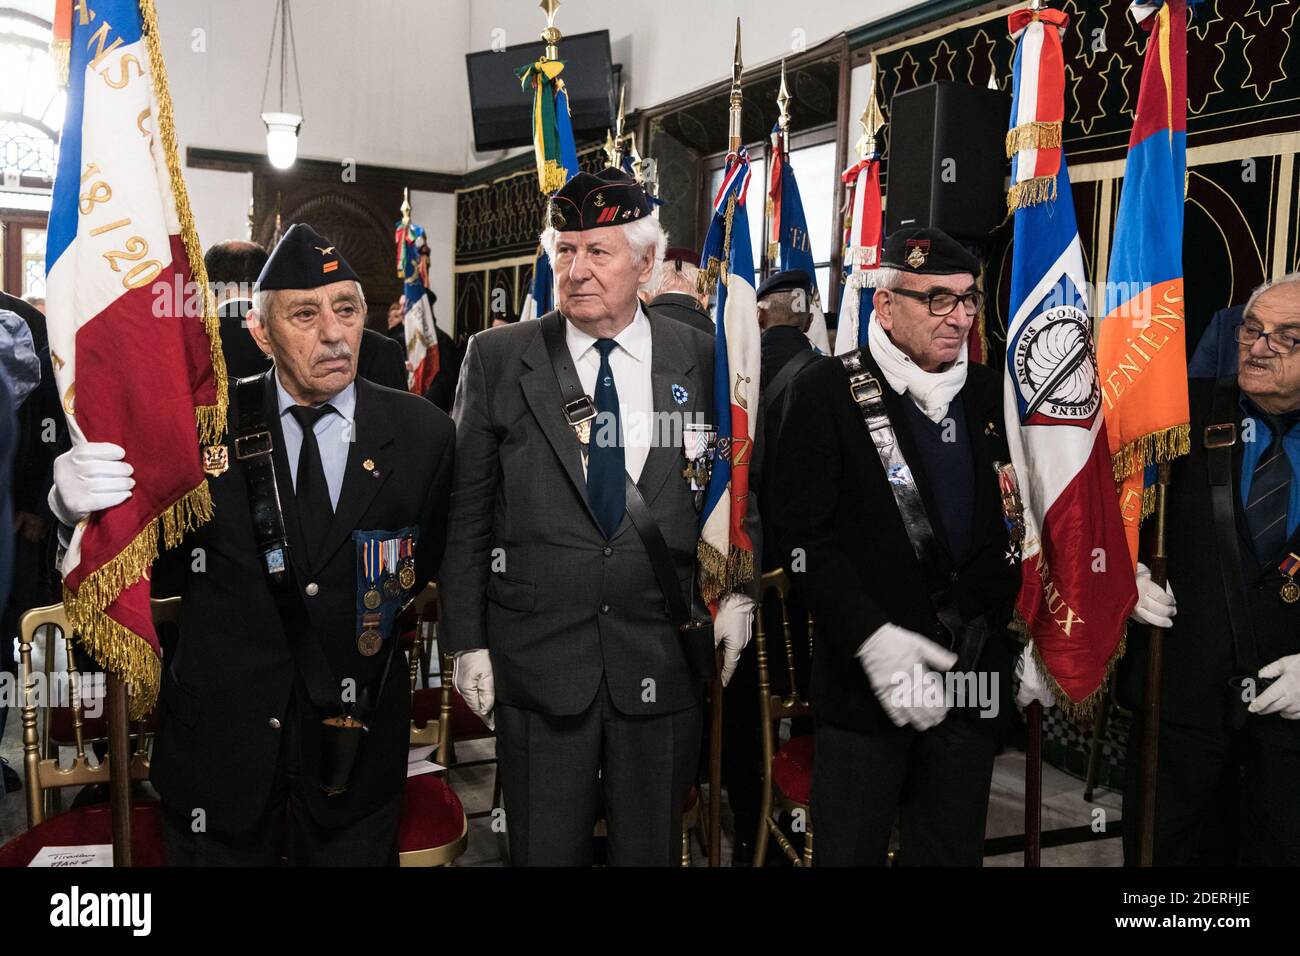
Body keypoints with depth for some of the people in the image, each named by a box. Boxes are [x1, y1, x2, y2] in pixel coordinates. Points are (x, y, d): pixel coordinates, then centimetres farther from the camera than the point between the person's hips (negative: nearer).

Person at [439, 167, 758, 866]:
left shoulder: (702, 359, 2)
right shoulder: (497, 359, 0)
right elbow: (466, 512, 2)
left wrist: (737, 592, -1)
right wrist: (467, 640, -1)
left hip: (665, 659, 1)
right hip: (536, 660, 0)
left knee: (652, 849, 15)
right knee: (544, 851, 11)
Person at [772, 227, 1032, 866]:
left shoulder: (991, 394, 8)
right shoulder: (827, 392, -7)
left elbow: (1015, 526, 16)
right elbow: (802, 536, -13)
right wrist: (870, 636, -21)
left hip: (973, 681, 5)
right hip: (863, 686, -4)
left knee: (953, 853, 17)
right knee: (850, 851, 8)